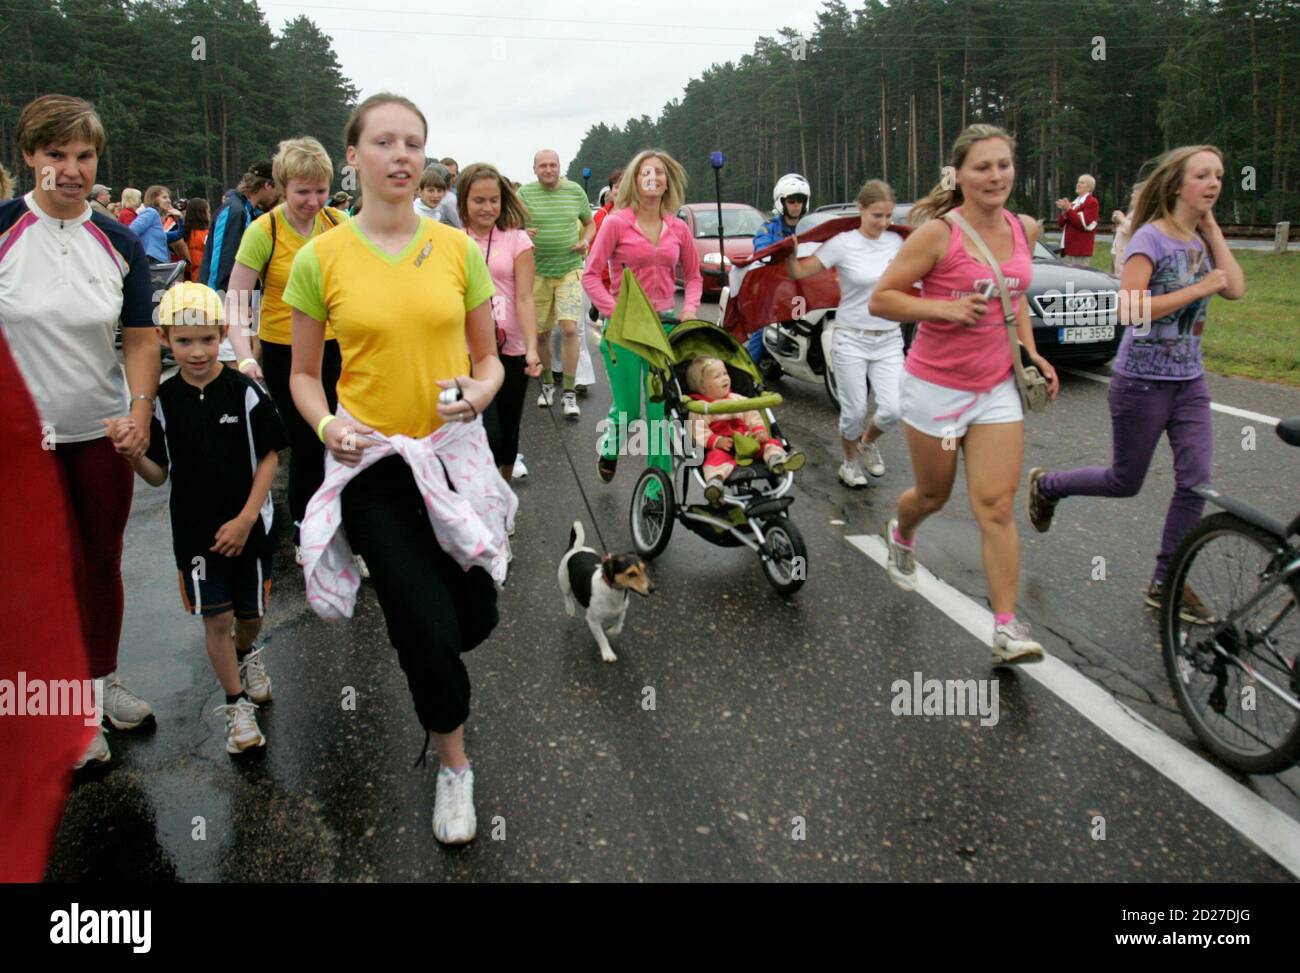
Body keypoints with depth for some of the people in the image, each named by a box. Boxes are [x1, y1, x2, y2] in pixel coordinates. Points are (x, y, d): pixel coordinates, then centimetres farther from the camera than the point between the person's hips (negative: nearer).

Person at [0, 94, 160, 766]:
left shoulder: (118, 243, 1)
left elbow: (141, 339, 2)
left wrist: (140, 414, -11)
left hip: (104, 433, 3)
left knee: (104, 562, 13)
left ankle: (104, 680, 33)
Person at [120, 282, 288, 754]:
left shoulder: (244, 392, -10)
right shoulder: (163, 400, -4)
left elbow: (269, 457, -6)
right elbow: (158, 474, 1)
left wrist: (245, 519, -11)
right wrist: (133, 456, -21)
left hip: (247, 525, -1)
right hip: (194, 529, 1)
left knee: (249, 611, 12)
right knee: (216, 618, 2)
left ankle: (246, 654, 47)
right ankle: (237, 705, 18)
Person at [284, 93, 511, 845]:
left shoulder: (458, 249, 0)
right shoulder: (321, 259, -5)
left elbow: (488, 357, 8)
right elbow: (304, 374, 3)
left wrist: (481, 391, -14)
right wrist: (328, 424, -17)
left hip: (455, 453, 3)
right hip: (371, 464, -2)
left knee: (475, 619, 9)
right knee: (429, 628, -4)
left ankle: (419, 646, 49)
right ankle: (455, 767, 25)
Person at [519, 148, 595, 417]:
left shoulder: (575, 191, 5)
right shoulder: (525, 194, 0)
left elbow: (590, 223, 18)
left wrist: (585, 241, -3)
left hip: (570, 269, 0)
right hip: (538, 272, 0)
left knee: (569, 328, -12)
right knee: (541, 333, 8)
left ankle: (569, 392, -5)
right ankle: (547, 384, 29)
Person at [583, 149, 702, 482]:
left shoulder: (679, 228, 5)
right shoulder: (616, 222, -5)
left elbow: (693, 275, 17)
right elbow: (591, 276, -5)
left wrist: (690, 309, -1)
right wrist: (616, 312, -15)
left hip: (665, 324, 3)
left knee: (661, 410, 0)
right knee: (628, 410, 1)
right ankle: (609, 450, 35)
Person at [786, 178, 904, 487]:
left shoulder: (896, 242, 4)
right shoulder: (842, 244, -9)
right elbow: (800, 272, -8)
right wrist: (792, 252, -25)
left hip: (889, 340, 3)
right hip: (851, 338, -3)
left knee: (893, 410, -7)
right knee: (854, 412, 0)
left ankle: (867, 443, 27)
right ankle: (850, 462, 30)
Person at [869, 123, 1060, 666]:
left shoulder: (1025, 229, 4)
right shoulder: (938, 234, -14)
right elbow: (880, 300, -13)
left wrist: (1032, 352, 9)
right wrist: (944, 308, -24)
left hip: (997, 388, 4)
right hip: (936, 386, -3)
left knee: (997, 507, -3)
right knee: (934, 495, 15)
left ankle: (1007, 628, 1)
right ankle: (901, 536, 51)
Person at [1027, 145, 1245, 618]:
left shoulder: (1201, 239, 8)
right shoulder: (1150, 238, -14)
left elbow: (1235, 289, -5)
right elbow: (1129, 309, -24)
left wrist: (1212, 227, -3)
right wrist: (1199, 289, -22)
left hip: (1190, 381, 6)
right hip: (1141, 381, -6)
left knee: (1195, 482, -2)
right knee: (1125, 483, 6)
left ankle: (1165, 582, 10)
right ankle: (1046, 485, 33)